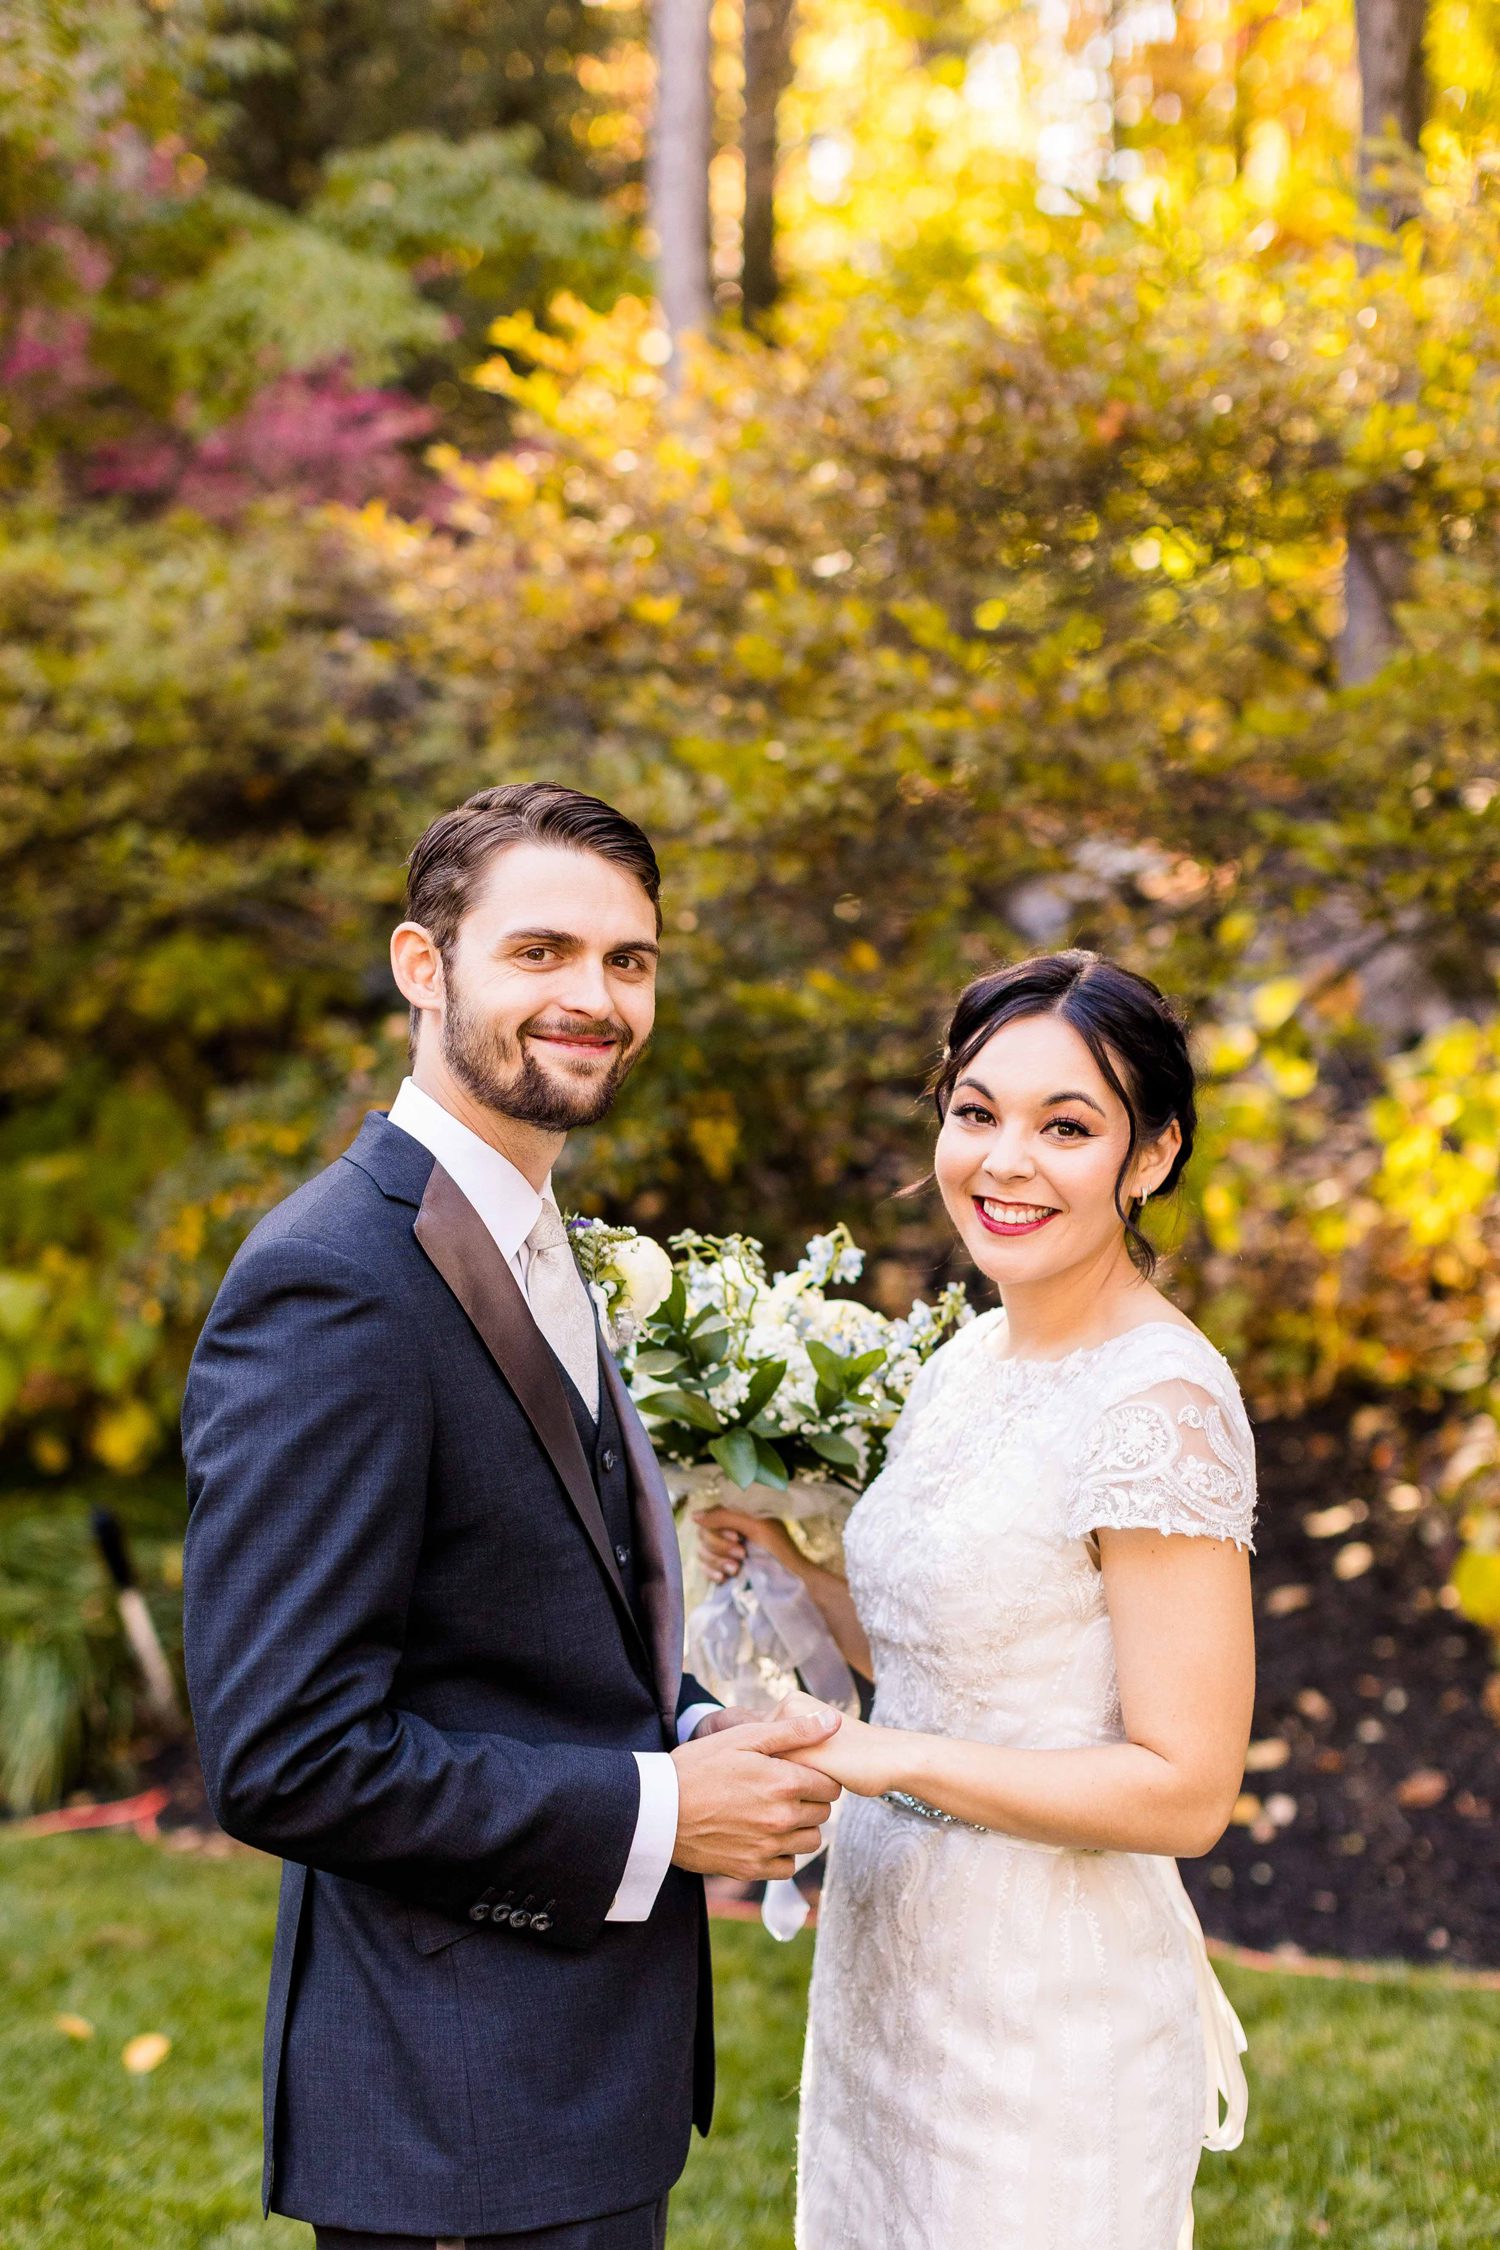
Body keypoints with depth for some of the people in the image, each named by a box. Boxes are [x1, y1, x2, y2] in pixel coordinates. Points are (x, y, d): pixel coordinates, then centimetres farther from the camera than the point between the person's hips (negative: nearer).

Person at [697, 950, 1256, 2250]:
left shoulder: (1161, 1403, -20)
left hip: (1049, 2007, -8)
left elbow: (1185, 1788, -21)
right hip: (894, 1954, 8)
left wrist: (884, 1756, -22)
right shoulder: (967, 1363, 6)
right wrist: (795, 1563, 1)